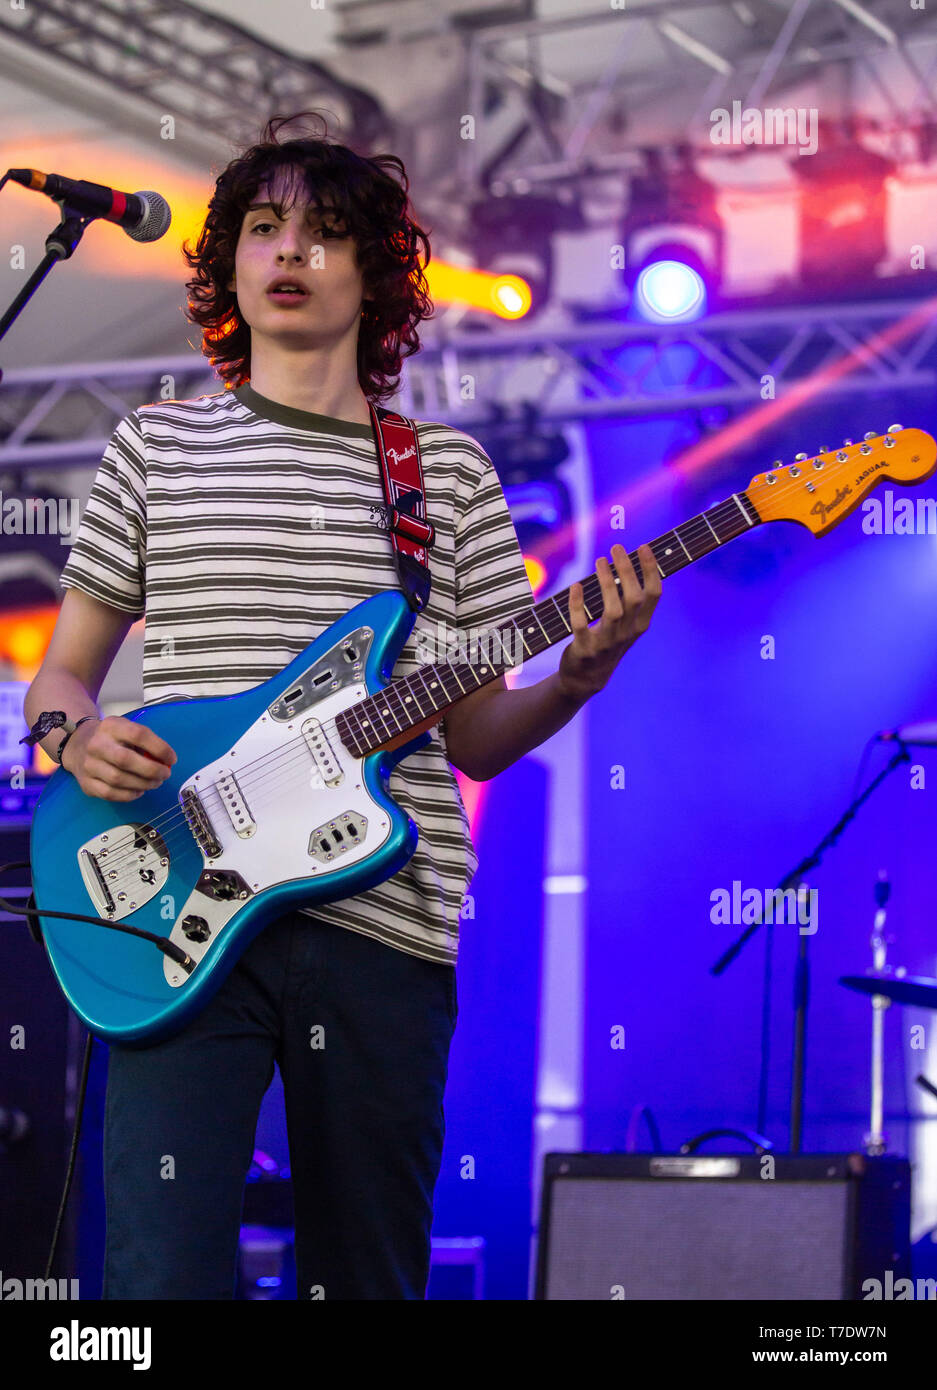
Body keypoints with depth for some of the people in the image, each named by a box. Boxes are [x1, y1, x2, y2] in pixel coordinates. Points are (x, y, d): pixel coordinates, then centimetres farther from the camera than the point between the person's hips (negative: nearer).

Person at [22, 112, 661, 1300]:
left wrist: (579, 672, -6)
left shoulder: (446, 471, 13)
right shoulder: (158, 446, 12)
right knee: (159, 1272, -13)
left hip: (383, 928, 1)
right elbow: (60, 677, 16)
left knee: (363, 1277, 6)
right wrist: (79, 737, -7)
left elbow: (475, 738, 14)